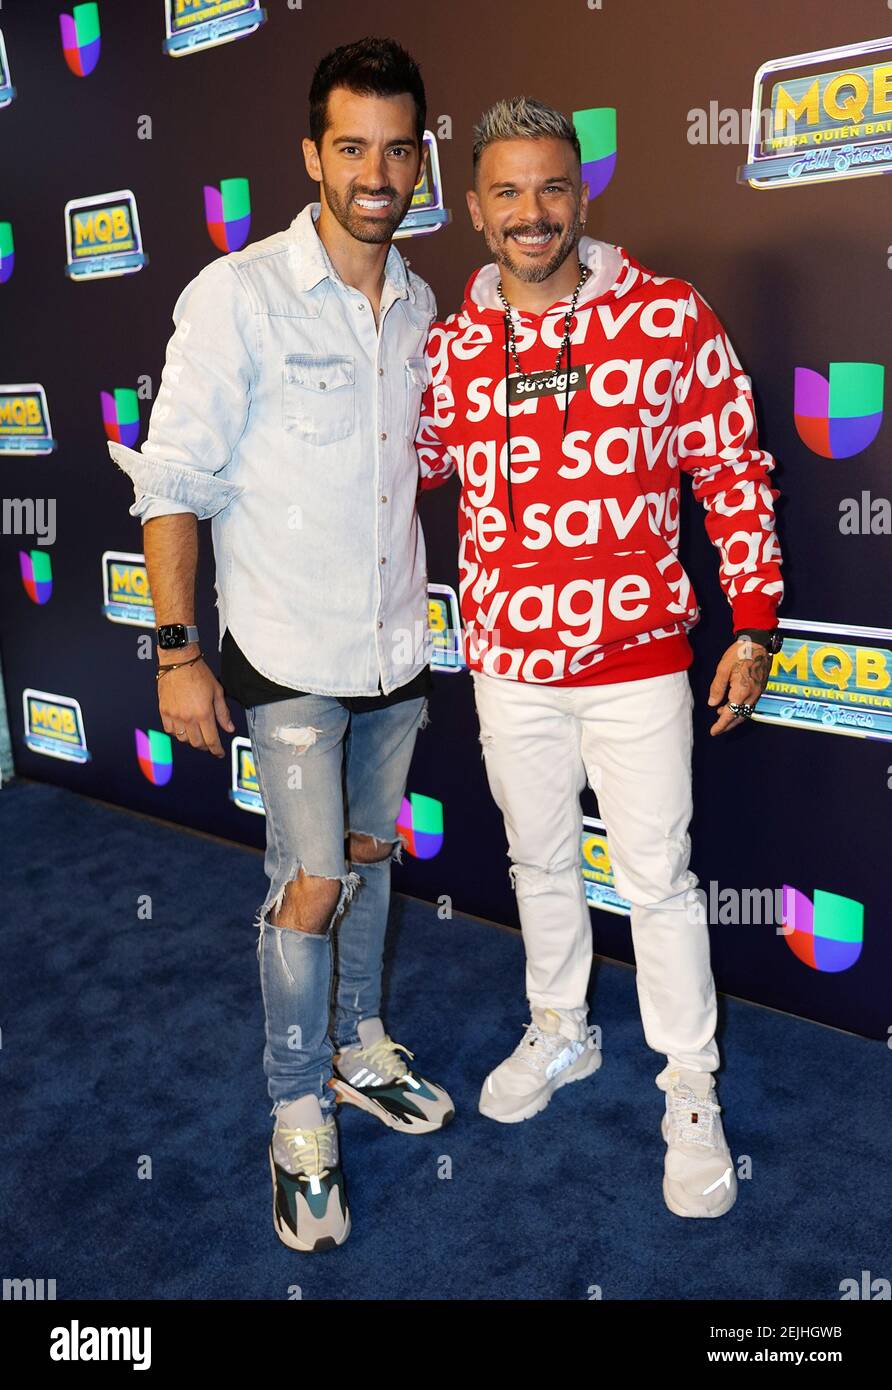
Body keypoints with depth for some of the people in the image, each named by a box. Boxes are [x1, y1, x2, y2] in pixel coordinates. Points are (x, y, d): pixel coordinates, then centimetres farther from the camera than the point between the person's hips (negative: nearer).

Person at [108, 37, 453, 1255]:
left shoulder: (420, 305, 5)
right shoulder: (238, 297, -13)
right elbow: (173, 483, -12)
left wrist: (430, 614, 16)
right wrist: (177, 652, -15)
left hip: (398, 650, 6)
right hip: (292, 659, -5)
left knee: (373, 853, 17)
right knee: (310, 884, 0)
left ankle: (360, 1049, 39)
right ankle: (300, 1118, 21)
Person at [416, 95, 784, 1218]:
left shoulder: (671, 317, -7)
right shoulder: (452, 343, 0)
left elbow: (734, 473, -3)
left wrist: (752, 624, -5)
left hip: (637, 659, -3)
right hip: (508, 661, 3)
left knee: (658, 878, 6)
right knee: (539, 861, 19)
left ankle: (691, 1091, 27)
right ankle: (559, 1033, 43)